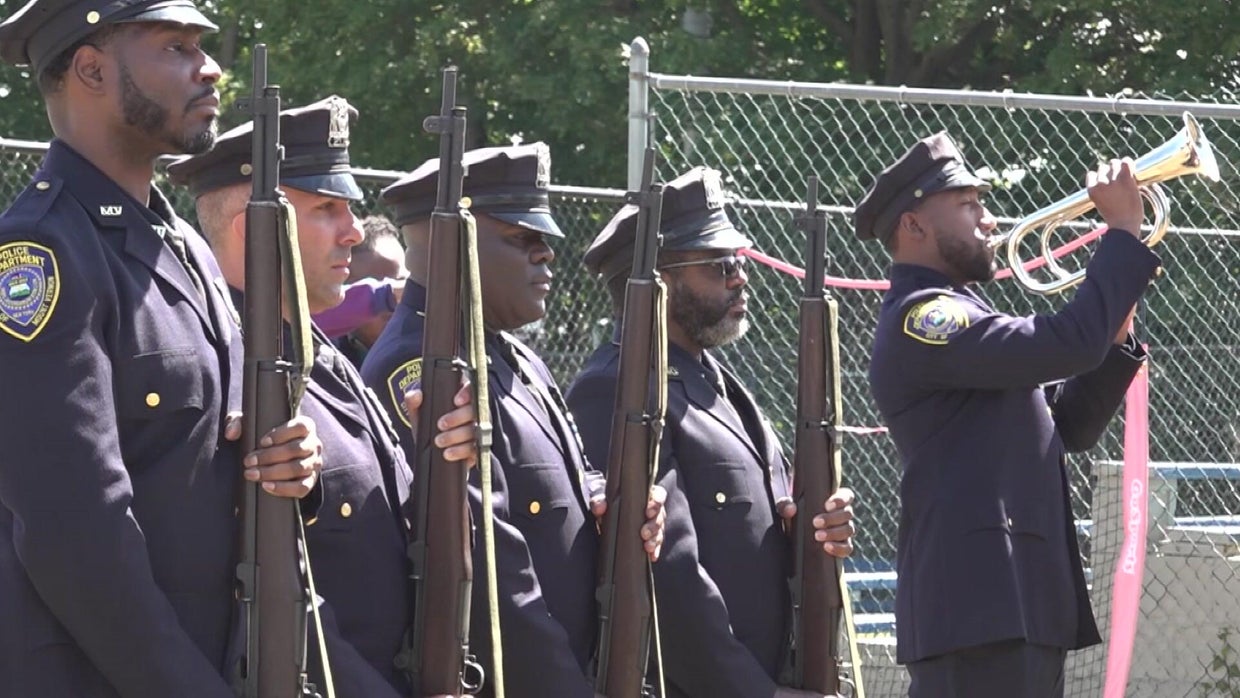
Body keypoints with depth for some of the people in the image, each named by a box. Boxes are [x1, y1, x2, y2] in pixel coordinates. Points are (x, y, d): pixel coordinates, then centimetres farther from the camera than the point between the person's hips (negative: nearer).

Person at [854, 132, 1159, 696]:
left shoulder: (959, 318, 24)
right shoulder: (920, 319, -10)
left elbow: (1072, 424, 24)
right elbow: (1066, 346, -21)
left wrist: (1115, 331, 10)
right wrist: (1124, 233, -10)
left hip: (1024, 604, 11)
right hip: (977, 605, -11)